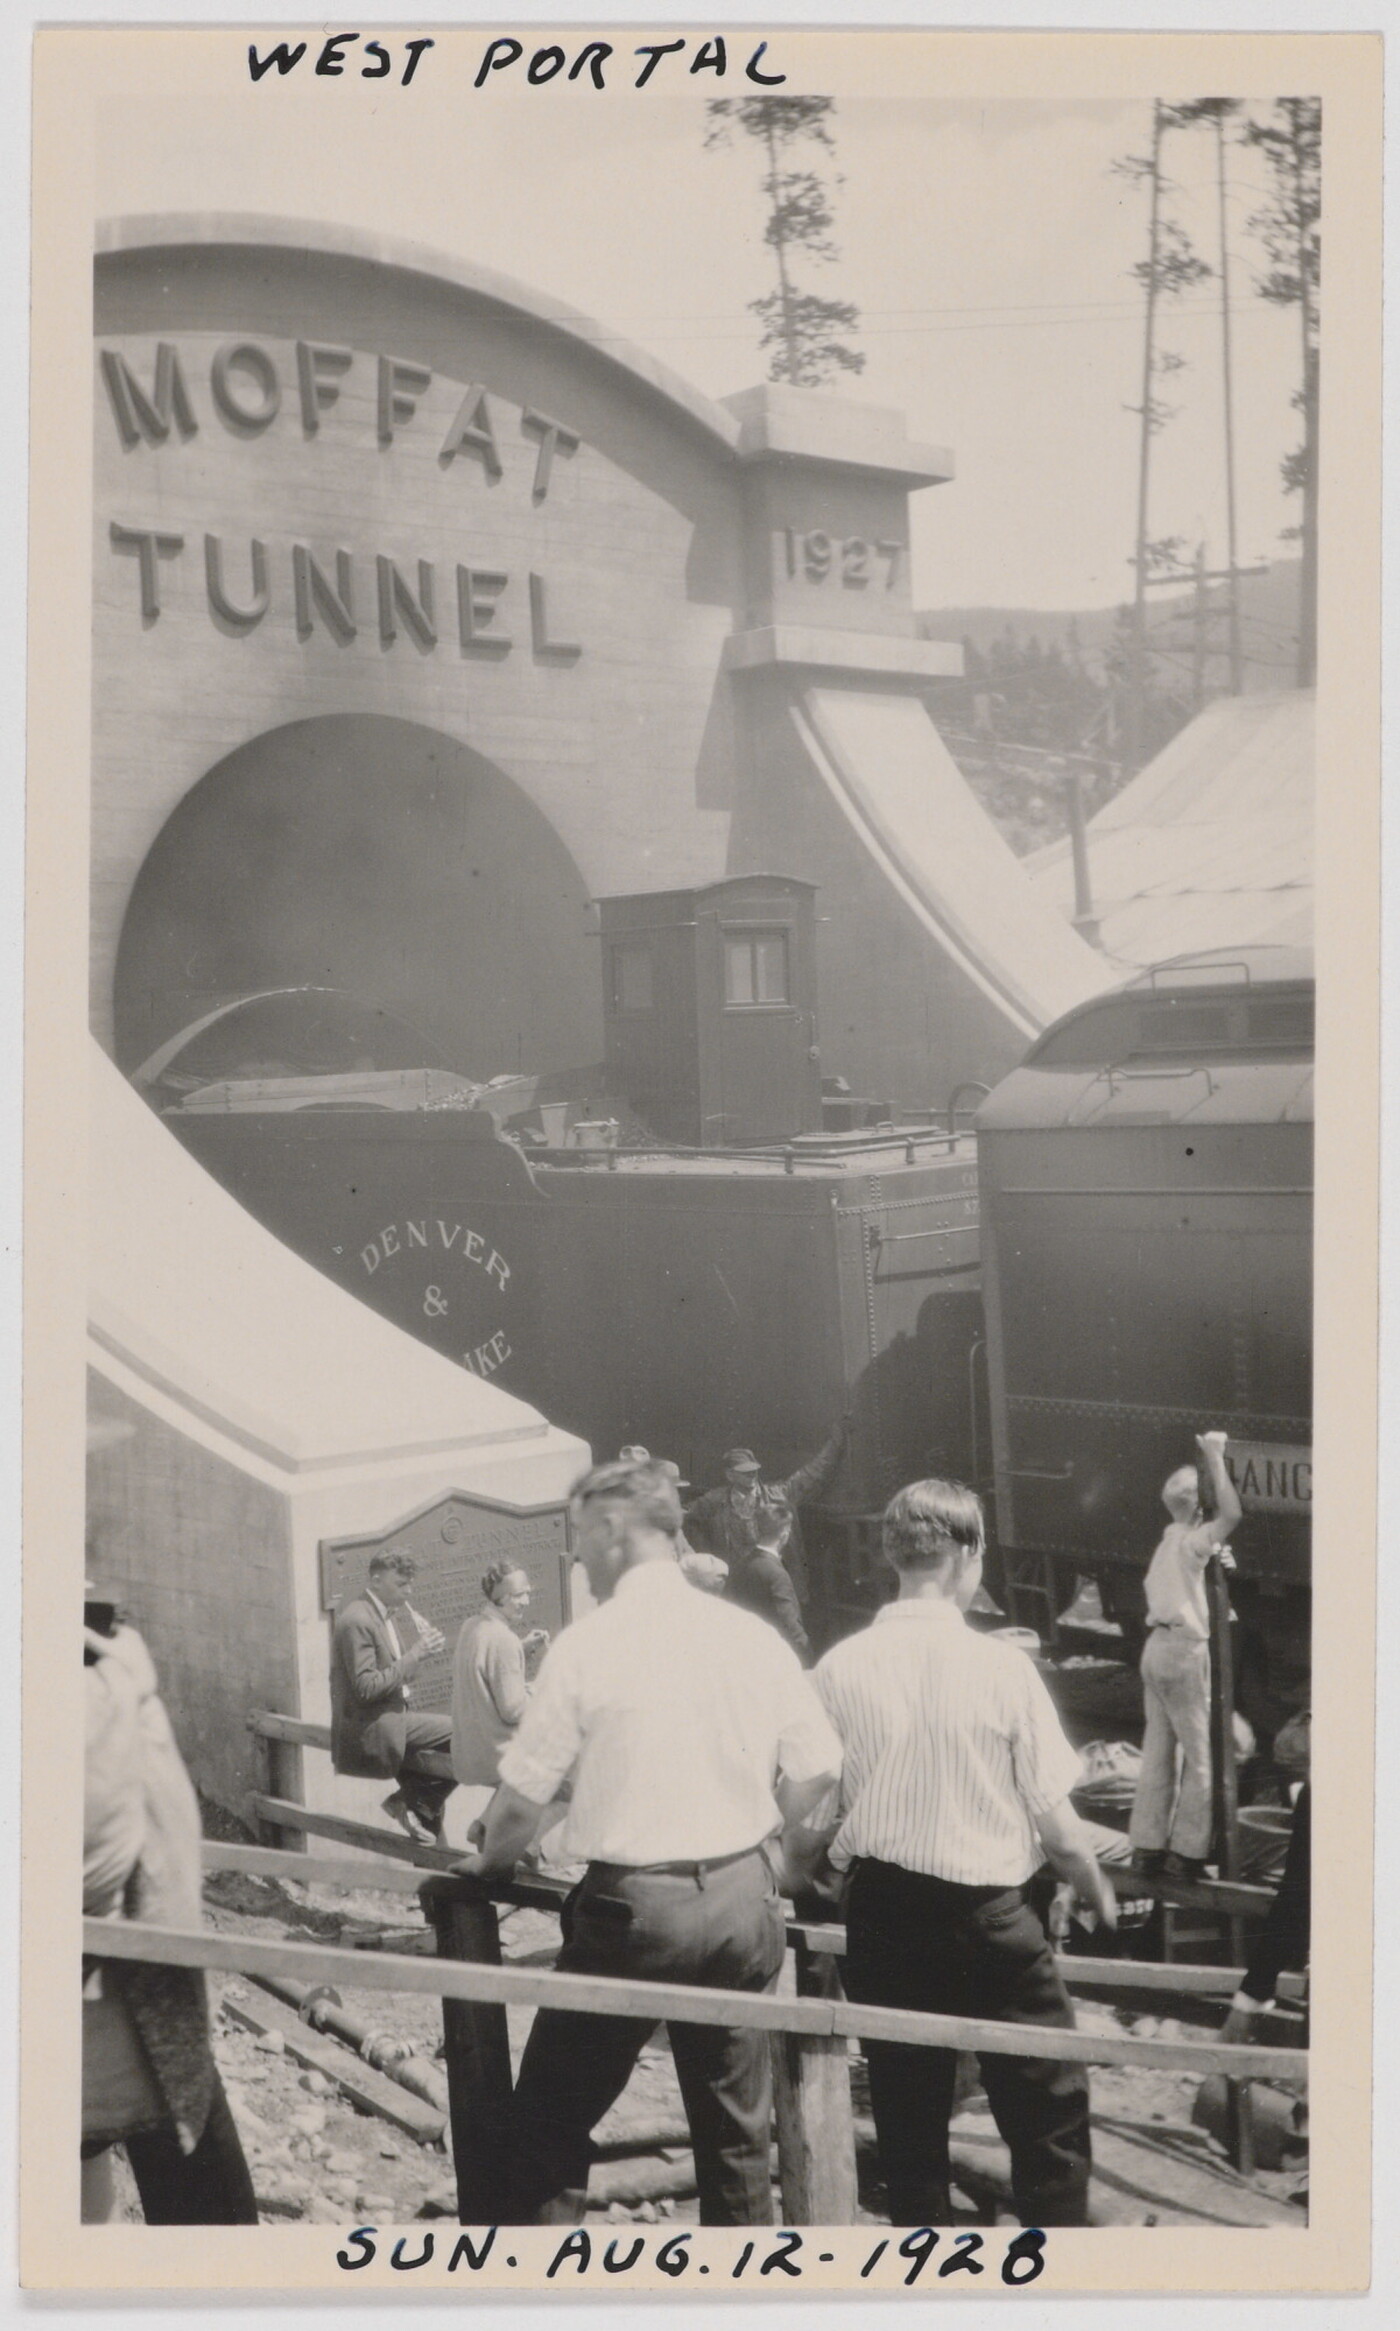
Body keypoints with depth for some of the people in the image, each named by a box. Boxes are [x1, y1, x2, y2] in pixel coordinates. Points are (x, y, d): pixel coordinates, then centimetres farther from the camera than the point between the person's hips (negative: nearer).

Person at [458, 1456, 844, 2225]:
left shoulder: (588, 1643, -11)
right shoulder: (750, 1635, 1)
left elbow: (524, 1794, -7)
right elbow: (818, 1766, 5)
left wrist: (488, 1862, 13)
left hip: (632, 1905, -4)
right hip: (740, 1900, 5)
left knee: (549, 2120, 9)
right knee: (734, 2128, 16)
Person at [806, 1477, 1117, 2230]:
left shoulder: (839, 1669, -6)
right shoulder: (1000, 1666, -13)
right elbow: (1055, 1821, -8)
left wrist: (796, 1871, 22)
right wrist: (1098, 1890, 12)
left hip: (883, 1914, 3)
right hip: (989, 1914, -3)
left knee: (909, 2117, 15)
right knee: (1050, 2111, 10)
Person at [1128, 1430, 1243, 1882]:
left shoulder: (1170, 1541, 17)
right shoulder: (1189, 1541, -11)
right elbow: (1230, 1513, -26)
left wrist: (1217, 1559, 13)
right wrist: (1214, 1457, -20)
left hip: (1158, 1646, 9)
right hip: (1183, 1650, -9)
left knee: (1158, 1750, 10)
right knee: (1201, 1754, -3)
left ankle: (1148, 1845, 10)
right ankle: (1187, 1851, -3)